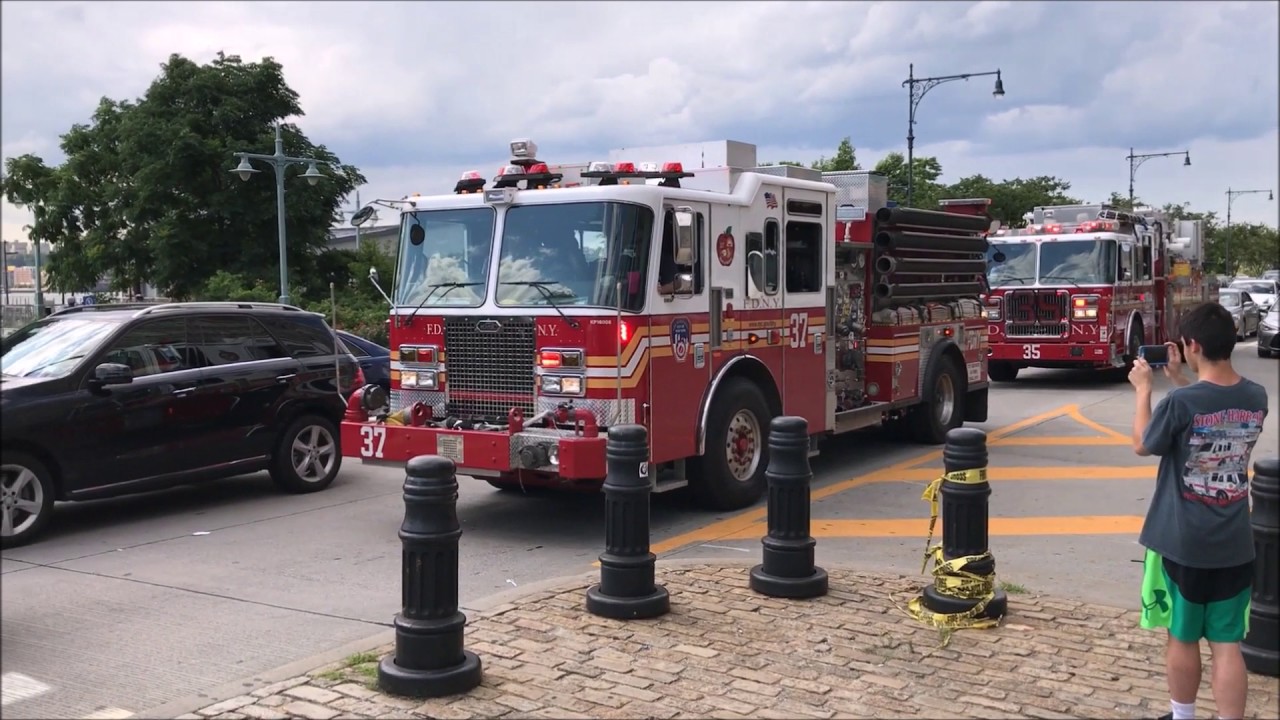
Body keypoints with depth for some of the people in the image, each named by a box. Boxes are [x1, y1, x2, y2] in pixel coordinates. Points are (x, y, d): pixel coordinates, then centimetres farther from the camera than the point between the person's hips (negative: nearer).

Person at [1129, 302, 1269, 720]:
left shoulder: (1180, 402, -21)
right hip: (1234, 547, 4)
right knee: (1227, 645, 8)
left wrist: (1143, 389, 5)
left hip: (1182, 545, -4)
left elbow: (1143, 446, -4)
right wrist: (1179, 381, 15)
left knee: (1182, 638, 13)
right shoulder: (1256, 398, -3)